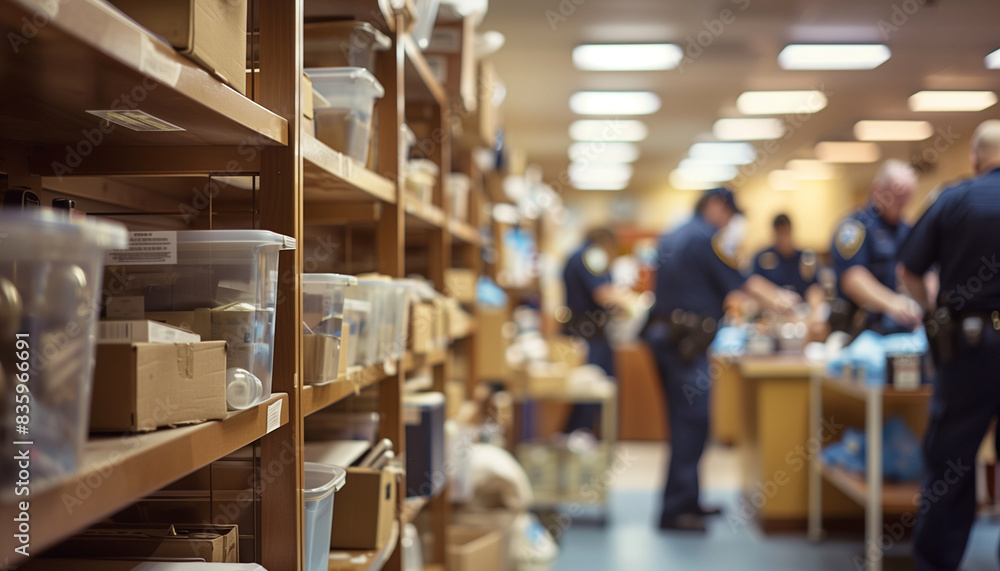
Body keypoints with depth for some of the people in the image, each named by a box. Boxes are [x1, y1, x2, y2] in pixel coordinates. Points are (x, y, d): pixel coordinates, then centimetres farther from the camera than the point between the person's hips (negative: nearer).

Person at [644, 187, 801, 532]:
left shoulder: (672, 238, 19)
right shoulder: (707, 238, -9)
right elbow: (741, 283, -8)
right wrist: (778, 300, 6)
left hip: (663, 332, 10)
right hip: (687, 339, -10)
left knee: (685, 422, 15)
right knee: (692, 422, -8)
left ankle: (686, 502, 21)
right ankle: (675, 510, -8)